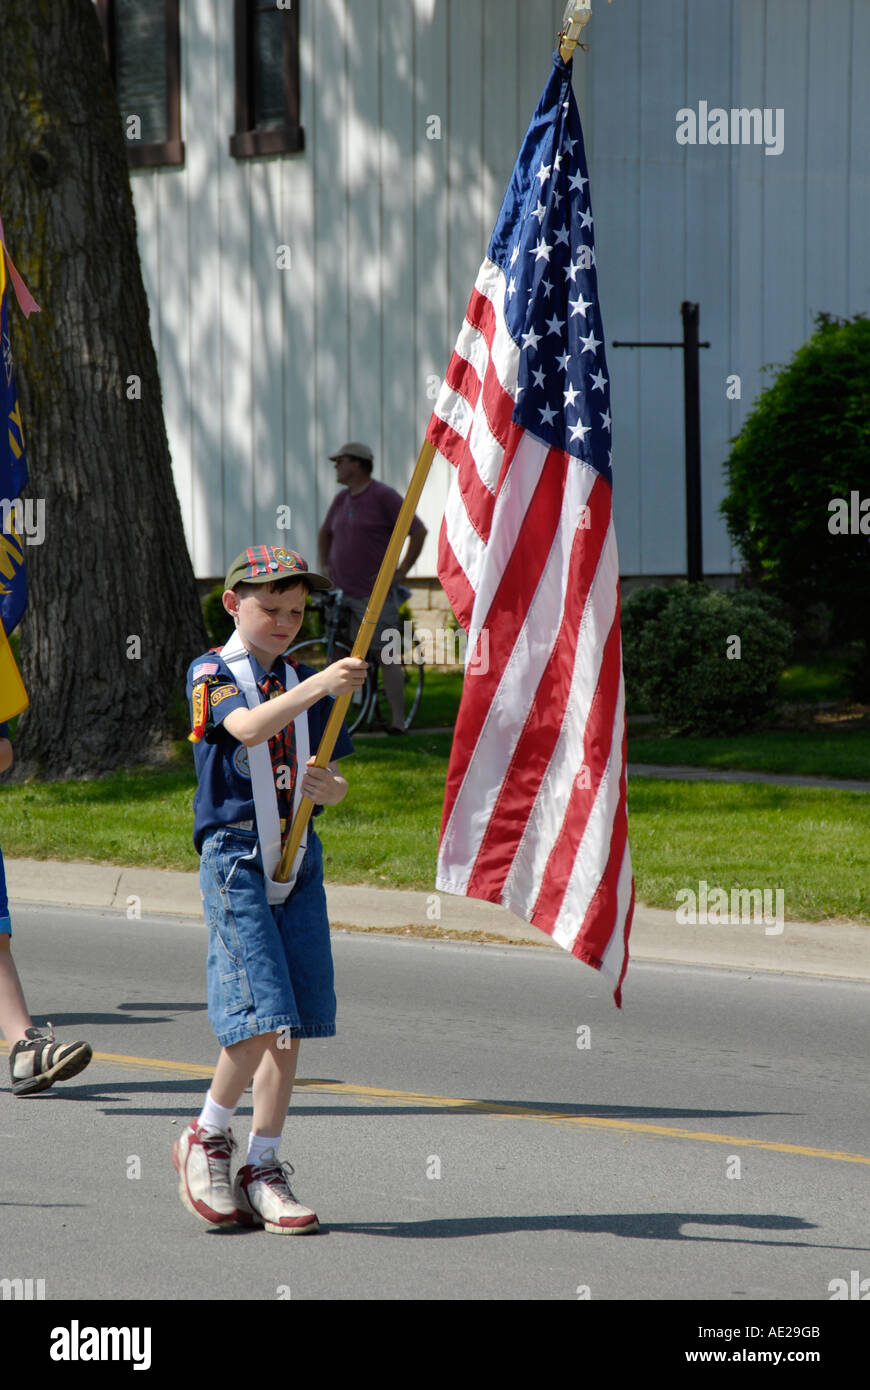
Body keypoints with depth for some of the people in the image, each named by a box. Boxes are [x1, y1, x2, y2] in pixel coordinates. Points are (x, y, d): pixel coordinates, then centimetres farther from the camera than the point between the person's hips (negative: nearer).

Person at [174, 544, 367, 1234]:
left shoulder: (303, 683, 15)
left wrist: (328, 787, -8)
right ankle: (207, 1138, 7)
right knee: (263, 1014, -15)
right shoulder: (212, 674, -2)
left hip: (297, 860, 6)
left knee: (293, 1021, 2)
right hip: (236, 856, -6)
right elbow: (249, 727, -24)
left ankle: (263, 1168, 11)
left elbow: (333, 782, 16)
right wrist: (320, 685, -35)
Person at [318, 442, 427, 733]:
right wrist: (323, 566, 19)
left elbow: (418, 531, -9)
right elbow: (325, 533, 31)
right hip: (341, 594, 7)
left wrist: (402, 571, -9)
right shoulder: (342, 500, 13)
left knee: (387, 658, -6)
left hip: (374, 593, -7)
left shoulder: (384, 497, -9)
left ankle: (398, 720, -5)